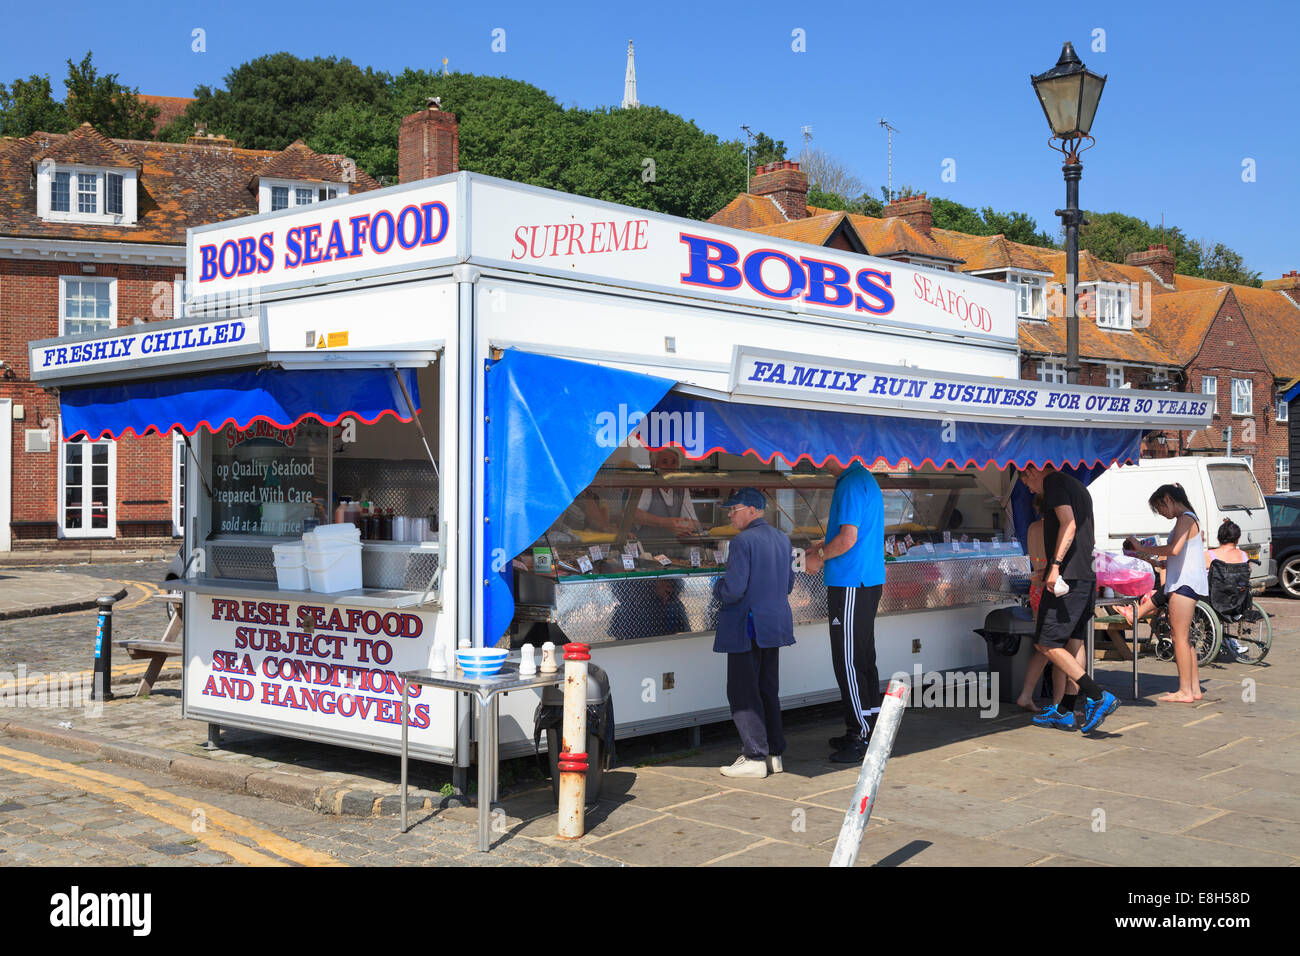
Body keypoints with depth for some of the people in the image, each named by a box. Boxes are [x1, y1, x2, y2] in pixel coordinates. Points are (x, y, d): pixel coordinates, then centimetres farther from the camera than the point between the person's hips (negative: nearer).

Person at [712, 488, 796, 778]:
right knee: (768, 691, 15)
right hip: (774, 627, 8)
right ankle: (774, 753, 19)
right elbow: (788, 584, 14)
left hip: (747, 629, -8)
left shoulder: (743, 541, -17)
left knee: (743, 692, 0)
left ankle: (755, 757, 0)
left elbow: (733, 590, -22)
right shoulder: (782, 539, 8)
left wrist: (717, 586, -2)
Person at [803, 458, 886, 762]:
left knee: (849, 662, -5)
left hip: (850, 585, -10)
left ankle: (861, 738, -2)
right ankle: (868, 731, 22)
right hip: (869, 581, 10)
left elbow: (848, 540, -22)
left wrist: (820, 557, -6)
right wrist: (825, 544, 20)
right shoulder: (866, 480, 15)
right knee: (863, 659, 15)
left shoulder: (851, 485, -16)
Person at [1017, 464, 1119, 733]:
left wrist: (1055, 565, -25)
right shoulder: (1078, 486, 22)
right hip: (1087, 578, 10)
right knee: (1072, 644, 12)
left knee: (1046, 643, -7)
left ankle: (1098, 697, -13)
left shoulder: (1054, 482, -6)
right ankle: (1064, 711, 16)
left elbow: (1069, 525, -20)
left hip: (1067, 577, -10)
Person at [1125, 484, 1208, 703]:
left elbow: (1174, 549, -27)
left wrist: (1143, 549, -19)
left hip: (1185, 583, -11)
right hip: (1183, 582, 11)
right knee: (1184, 638, 14)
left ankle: (1185, 691, -6)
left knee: (1180, 637, -8)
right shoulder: (1185, 519, 20)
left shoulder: (1186, 519, -12)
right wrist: (1149, 556, 13)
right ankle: (1194, 688, 18)